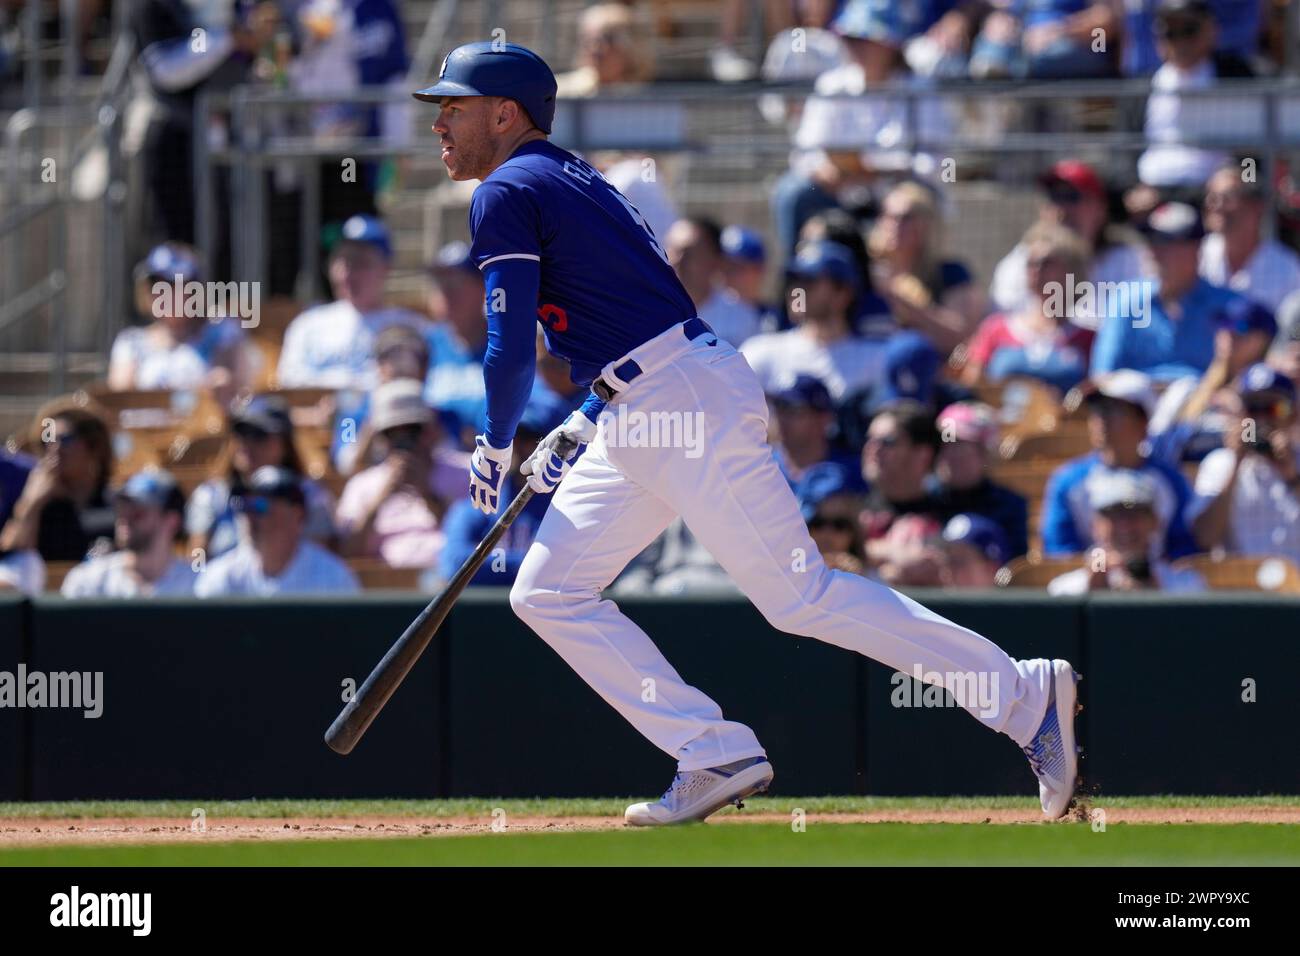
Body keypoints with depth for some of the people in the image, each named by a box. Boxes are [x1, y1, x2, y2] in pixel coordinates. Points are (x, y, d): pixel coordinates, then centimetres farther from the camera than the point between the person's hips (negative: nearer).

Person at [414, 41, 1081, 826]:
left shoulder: (507, 194, -8)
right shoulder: (572, 179, 22)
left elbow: (512, 350, -14)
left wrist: (495, 449, 2)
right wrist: (582, 429, 21)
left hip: (691, 400, -10)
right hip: (637, 421, 10)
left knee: (803, 596, -10)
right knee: (548, 593, 9)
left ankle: (1025, 695, -7)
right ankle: (717, 758, 4)